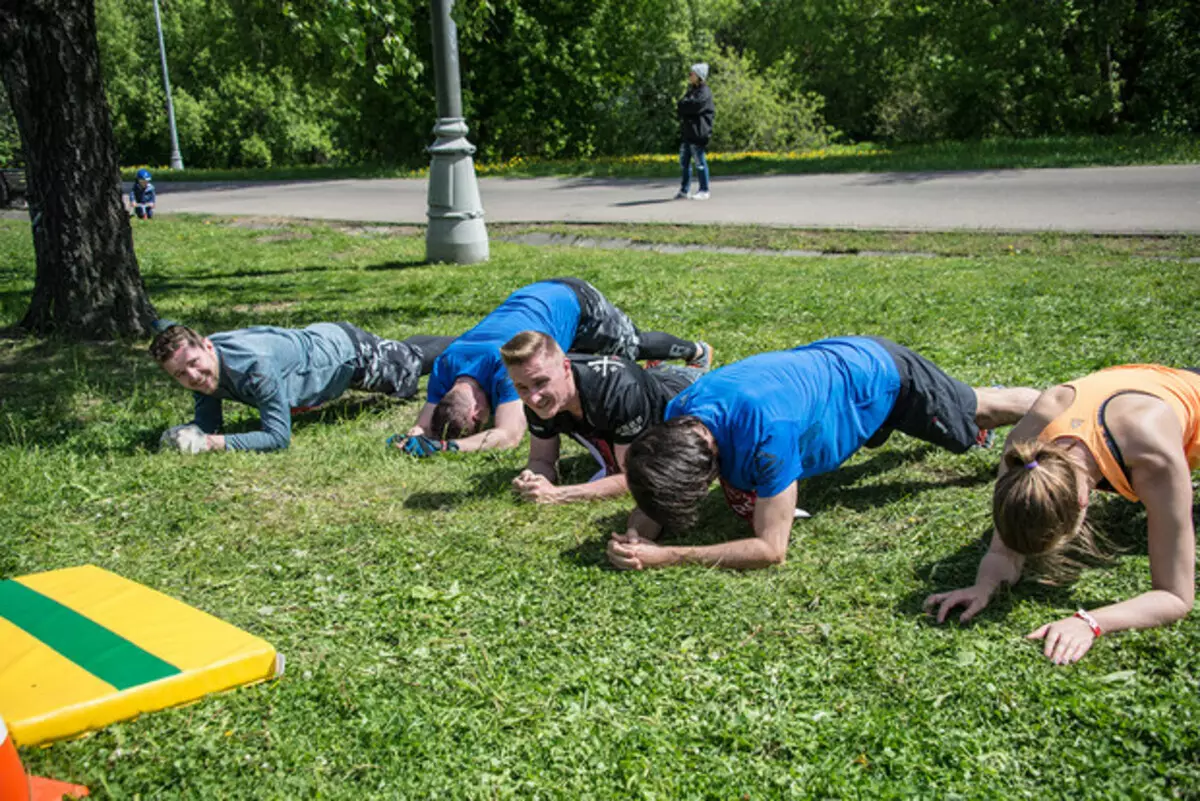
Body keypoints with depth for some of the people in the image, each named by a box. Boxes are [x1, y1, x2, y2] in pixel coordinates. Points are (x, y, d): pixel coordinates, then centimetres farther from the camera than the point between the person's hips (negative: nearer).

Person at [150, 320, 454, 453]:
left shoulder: (256, 365, -46)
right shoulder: (204, 367, -23)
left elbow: (279, 436, -44)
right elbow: (208, 423, -12)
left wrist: (217, 443, -50)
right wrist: (182, 435, -34)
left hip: (347, 347, -6)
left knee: (415, 358, 21)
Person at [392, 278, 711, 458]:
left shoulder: (505, 364, -46)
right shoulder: (445, 367, -25)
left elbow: (509, 436, -51)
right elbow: (424, 426, -20)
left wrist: (446, 446, -59)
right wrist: (411, 440, -44)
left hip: (573, 301, -6)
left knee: (634, 346, 20)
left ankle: (697, 351, 51)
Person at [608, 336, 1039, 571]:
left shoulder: (765, 428, -48)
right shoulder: (677, 415, -27)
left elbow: (771, 548, -43)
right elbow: (654, 501, -15)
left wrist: (667, 557, -47)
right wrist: (634, 539, -37)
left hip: (883, 375, -7)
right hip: (831, 360, 7)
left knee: (986, 409, 18)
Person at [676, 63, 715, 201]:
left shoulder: (704, 92, -7)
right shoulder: (691, 90, 21)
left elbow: (695, 105, -21)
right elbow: (680, 106, 19)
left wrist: (681, 106, -6)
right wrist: (683, 108, -4)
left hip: (698, 132, -9)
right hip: (686, 131, 9)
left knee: (700, 162, -5)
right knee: (684, 161, 10)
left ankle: (704, 191, 2)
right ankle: (684, 190, 16)